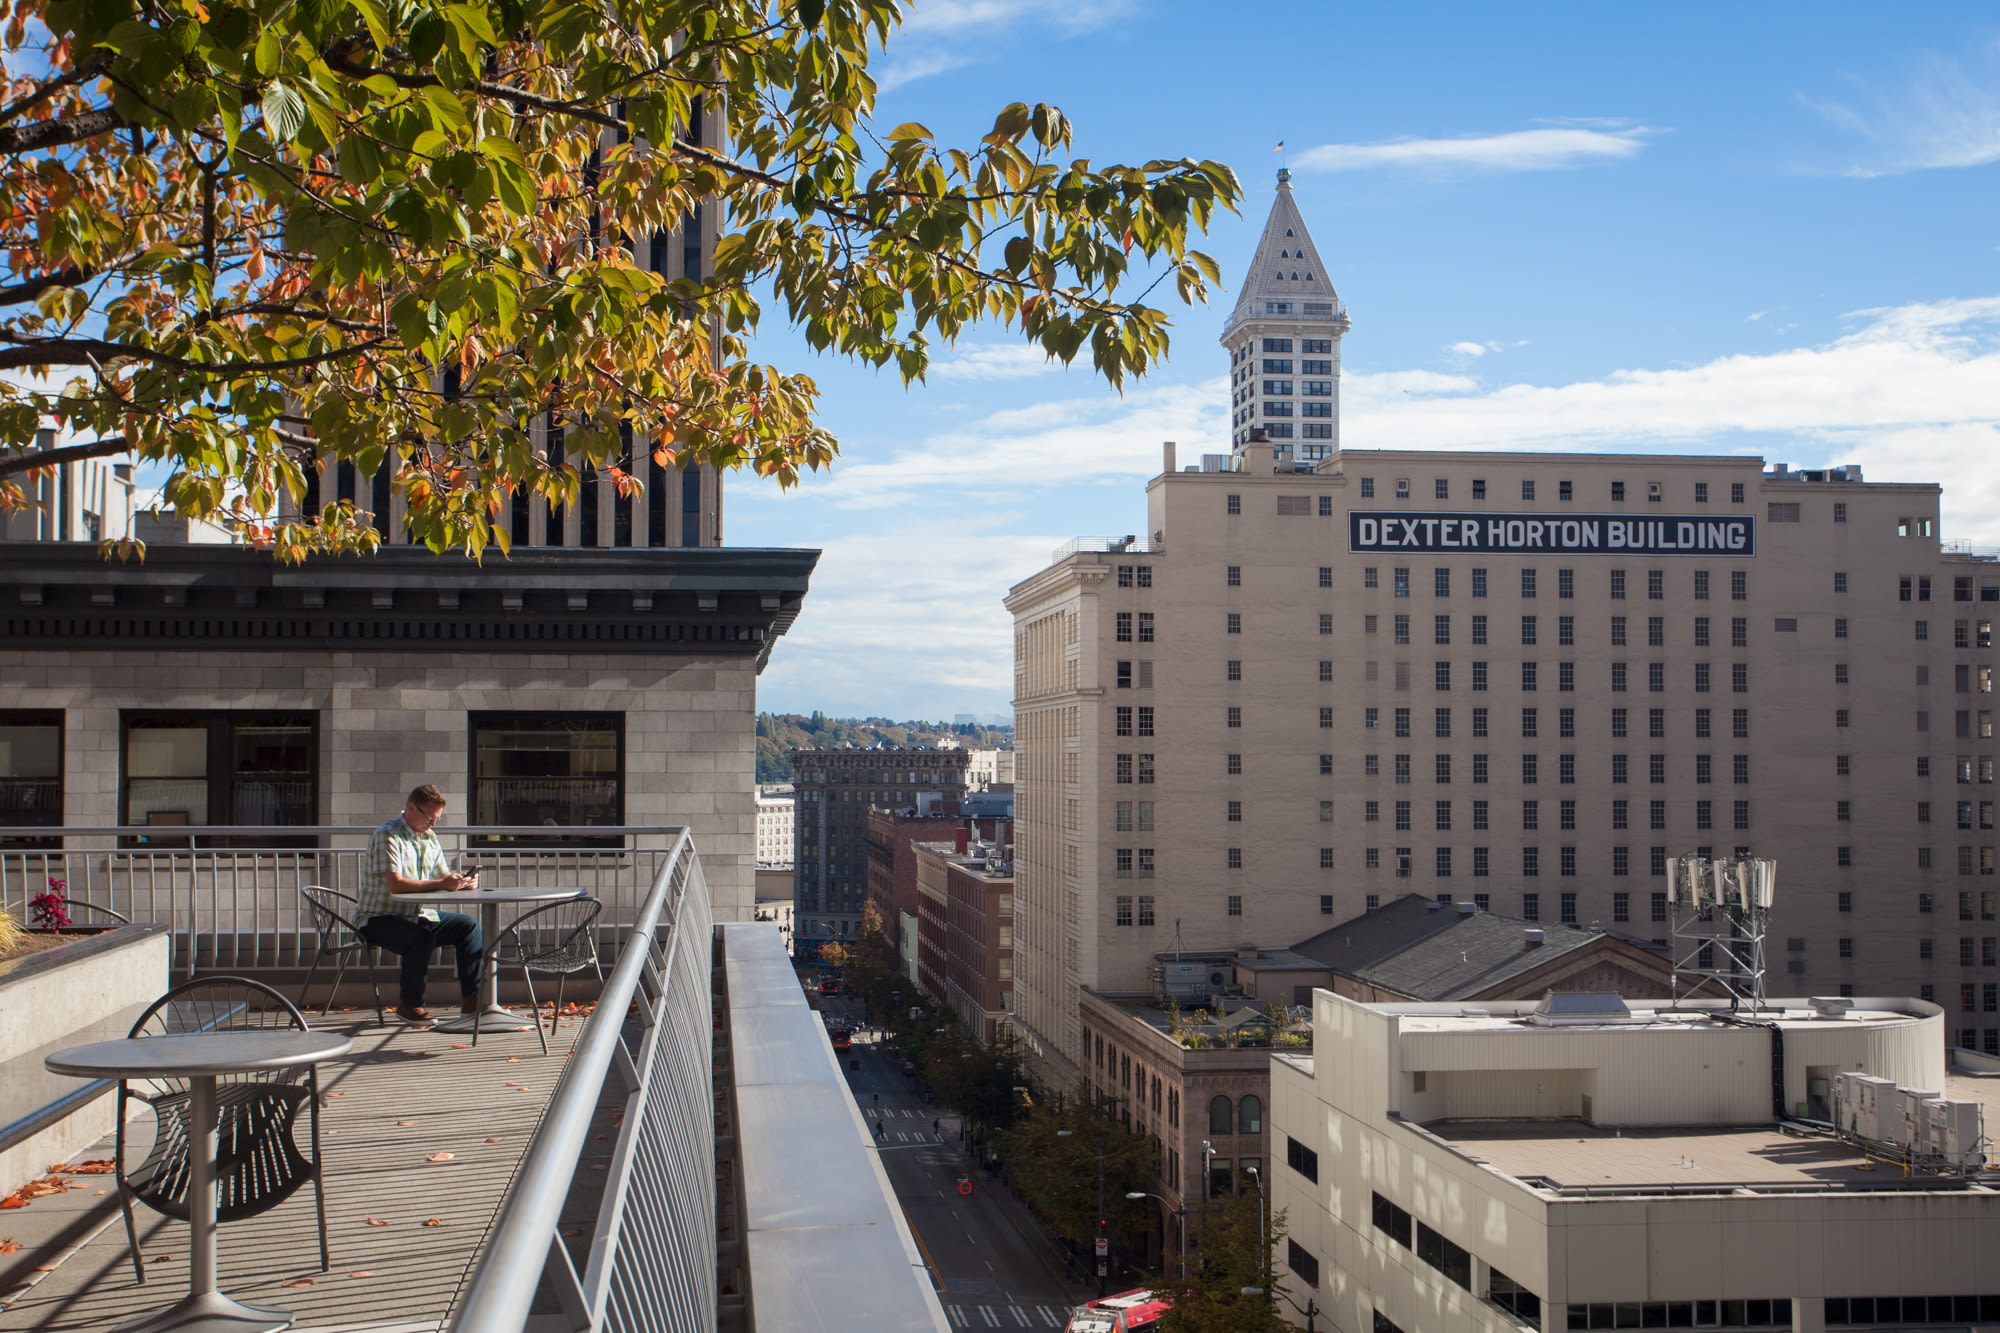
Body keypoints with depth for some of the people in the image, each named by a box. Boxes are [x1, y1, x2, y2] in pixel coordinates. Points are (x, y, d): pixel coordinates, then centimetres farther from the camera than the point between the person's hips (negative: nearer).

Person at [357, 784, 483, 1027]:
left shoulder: (429, 838, 12)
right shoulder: (387, 836, -17)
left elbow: (442, 875, 13)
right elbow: (395, 884, -28)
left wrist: (462, 882, -11)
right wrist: (441, 884, -30)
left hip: (418, 915, 9)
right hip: (379, 919, -9)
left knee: (469, 925, 1)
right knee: (423, 937, -35)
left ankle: (471, 1000, -3)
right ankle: (409, 1005, -16)